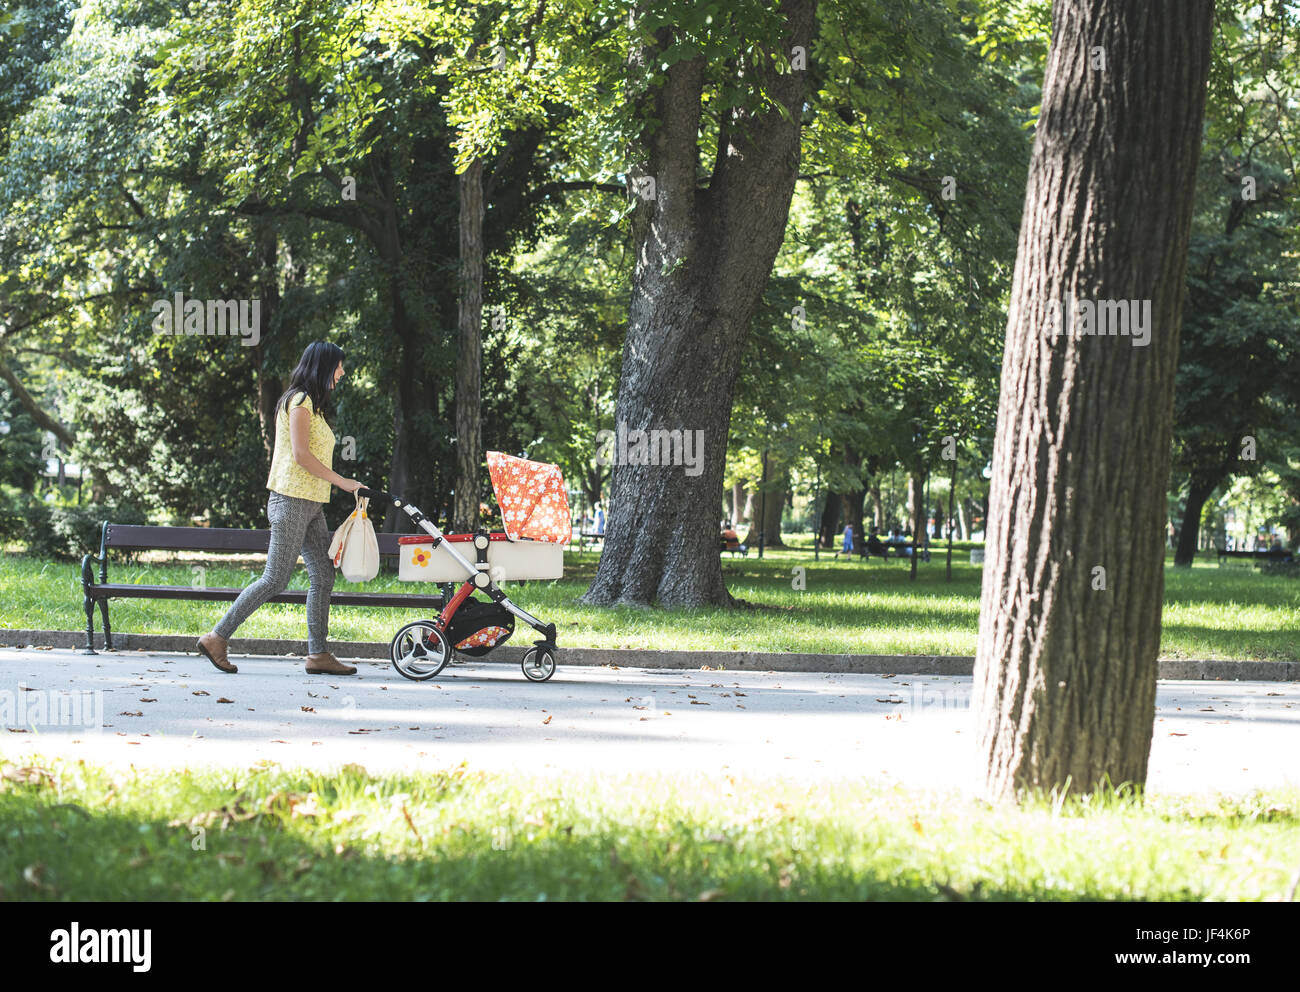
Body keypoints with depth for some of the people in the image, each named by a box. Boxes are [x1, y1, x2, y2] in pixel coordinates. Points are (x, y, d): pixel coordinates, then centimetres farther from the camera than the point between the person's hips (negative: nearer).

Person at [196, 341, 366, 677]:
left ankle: (318, 654, 4)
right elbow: (300, 455, -17)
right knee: (276, 579, -10)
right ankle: (216, 638, -6)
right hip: (292, 500, -10)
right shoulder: (300, 400, -9)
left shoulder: (312, 404, 20)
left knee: (323, 576, 3)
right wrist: (341, 481, -14)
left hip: (310, 504, 10)